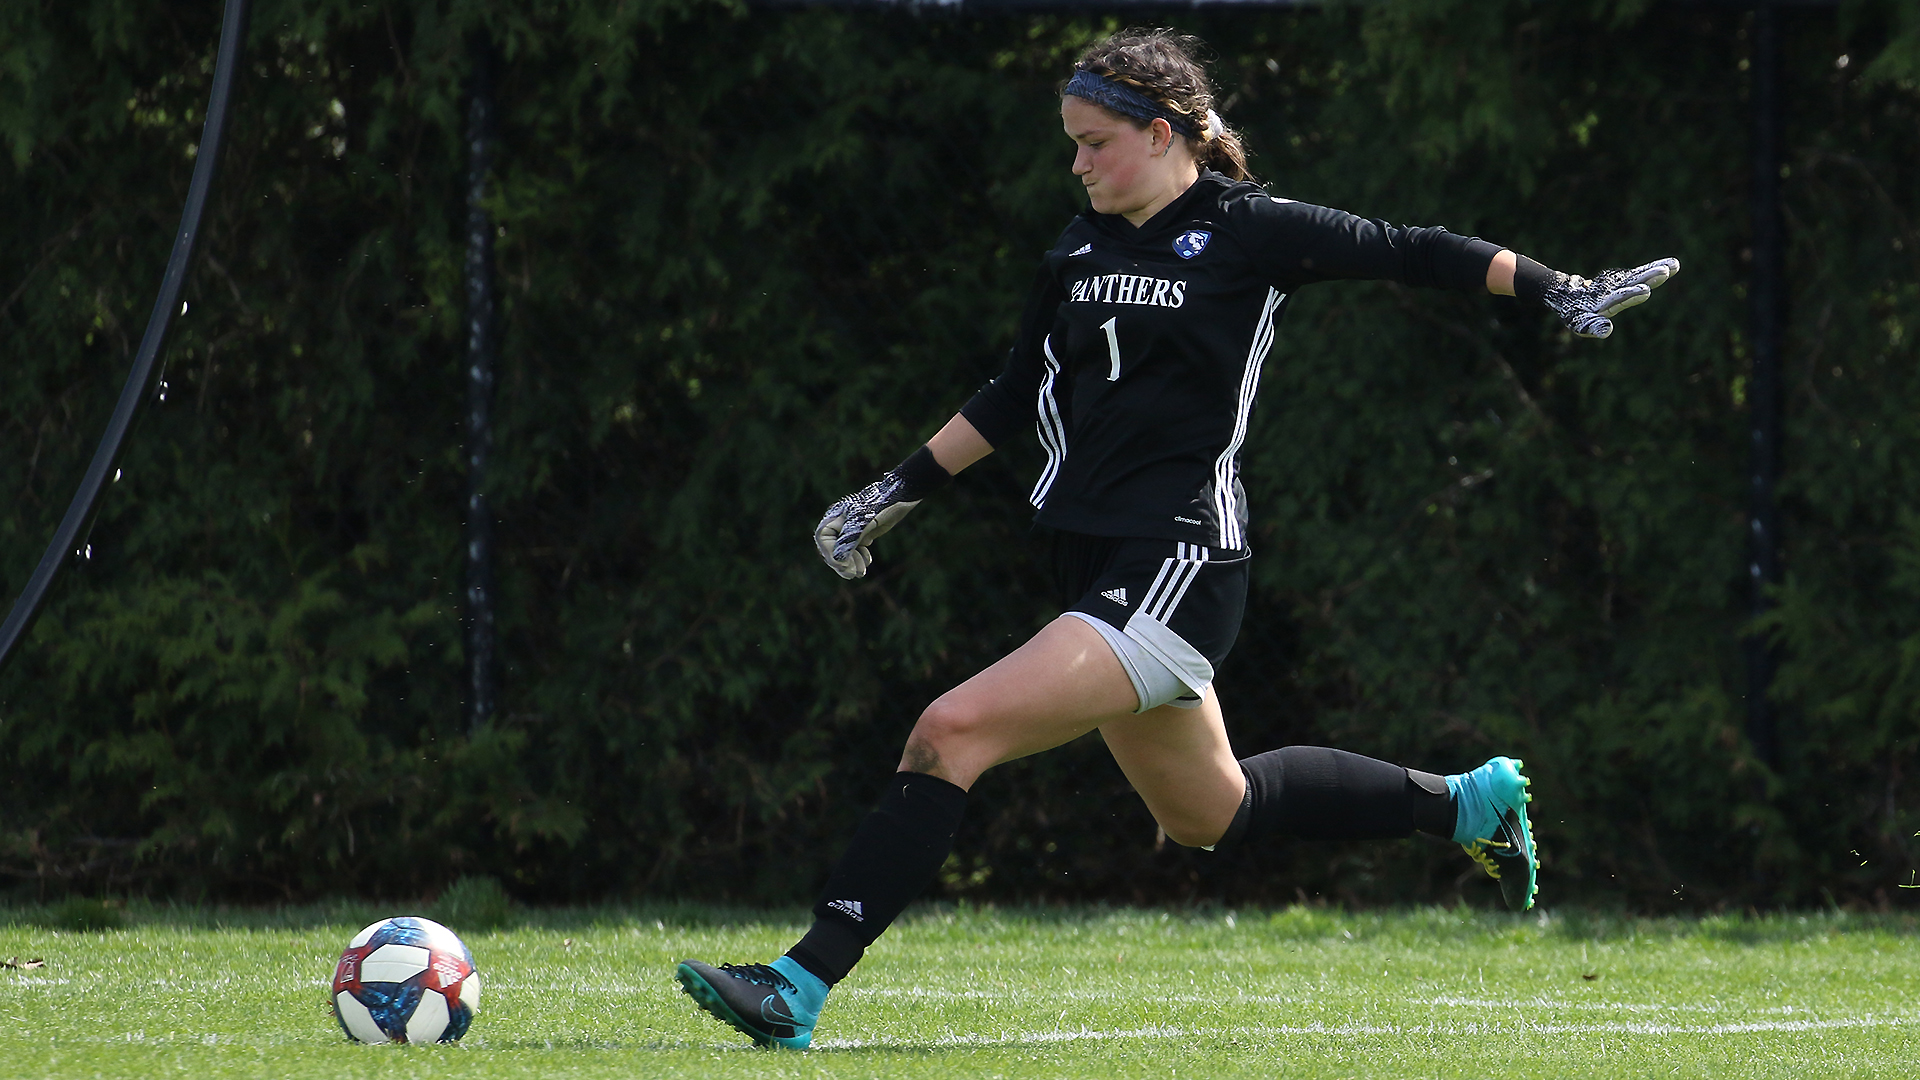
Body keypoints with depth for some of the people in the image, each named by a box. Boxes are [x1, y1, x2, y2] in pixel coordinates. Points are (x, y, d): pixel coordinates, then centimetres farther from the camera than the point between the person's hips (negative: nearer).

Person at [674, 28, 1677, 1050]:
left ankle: (802, 983, -23)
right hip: (1097, 569, 9)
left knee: (953, 729, -21)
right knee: (1208, 811, 21)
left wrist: (1560, 289, -4)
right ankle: (1470, 802, 39)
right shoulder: (1079, 253, 14)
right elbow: (1015, 395, 24)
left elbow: (1410, 252, 0)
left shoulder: (1246, 233, -5)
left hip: (1178, 568, -9)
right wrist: (898, 490, 23)